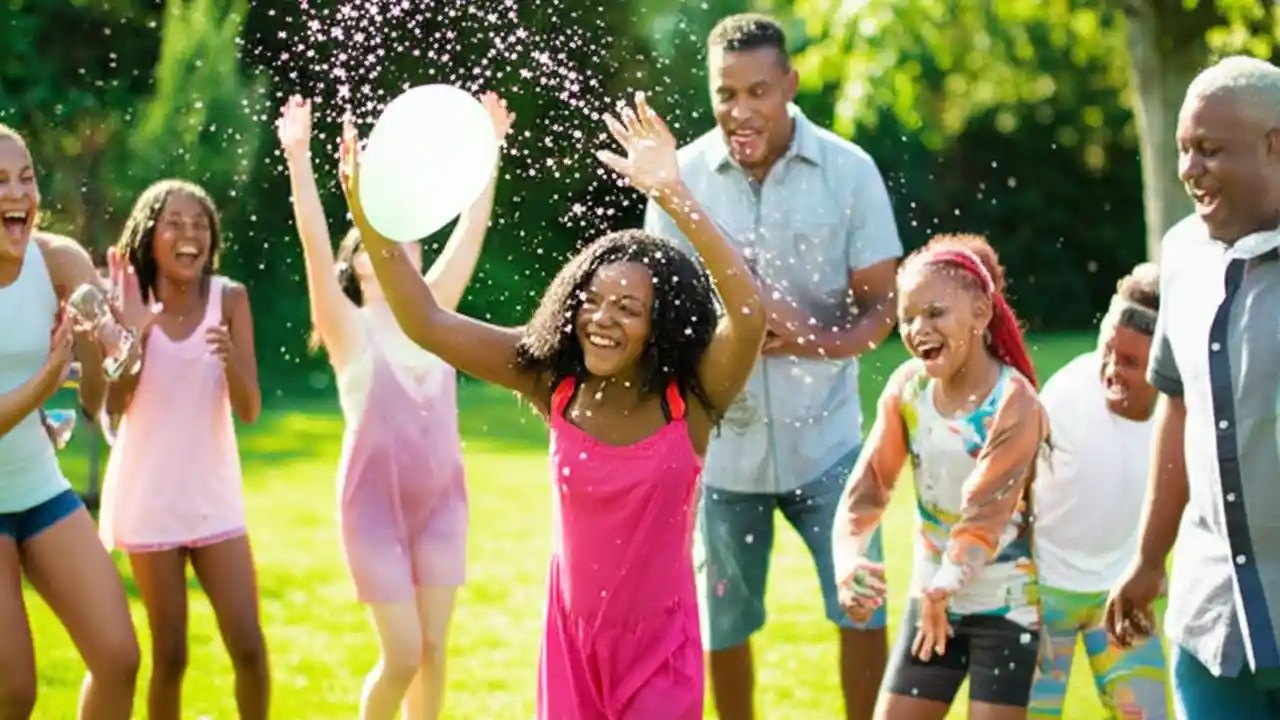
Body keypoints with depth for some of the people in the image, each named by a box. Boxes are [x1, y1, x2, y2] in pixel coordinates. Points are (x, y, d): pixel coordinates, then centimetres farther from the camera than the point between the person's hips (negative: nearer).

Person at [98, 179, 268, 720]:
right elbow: (115, 404, -15)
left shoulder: (229, 299, -4)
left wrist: (231, 359, -28)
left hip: (214, 494, 1)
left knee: (249, 647, -4)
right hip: (149, 497, -1)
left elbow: (249, 410, -8)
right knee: (169, 655, 1)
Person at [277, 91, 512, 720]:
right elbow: (315, 244, -19)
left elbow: (471, 228, 5)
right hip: (375, 503, -4)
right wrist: (298, 157, -29)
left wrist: (488, 148, 2)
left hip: (440, 501, 4)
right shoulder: (349, 327, -6)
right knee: (402, 656, -5)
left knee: (432, 649, 7)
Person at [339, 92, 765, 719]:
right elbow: (427, 324, -13)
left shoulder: (689, 401, -16)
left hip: (660, 644, -3)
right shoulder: (556, 384, -9)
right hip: (573, 635, 3)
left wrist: (673, 196, -43)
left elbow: (749, 314, -35)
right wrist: (371, 221, -27)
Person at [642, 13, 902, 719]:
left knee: (861, 610, 1)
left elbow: (881, 304, -3)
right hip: (722, 442, 1)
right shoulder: (683, 175, -6)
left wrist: (825, 342, -24)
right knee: (723, 625, 13)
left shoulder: (849, 169, -7)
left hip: (823, 439, -1)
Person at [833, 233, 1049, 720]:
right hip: (931, 597, 6)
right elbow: (869, 486, -7)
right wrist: (848, 560, -26)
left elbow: (985, 510, -29)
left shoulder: (1015, 403, -20)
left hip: (1007, 605, -5)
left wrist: (945, 586, -42)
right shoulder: (907, 387, -5)